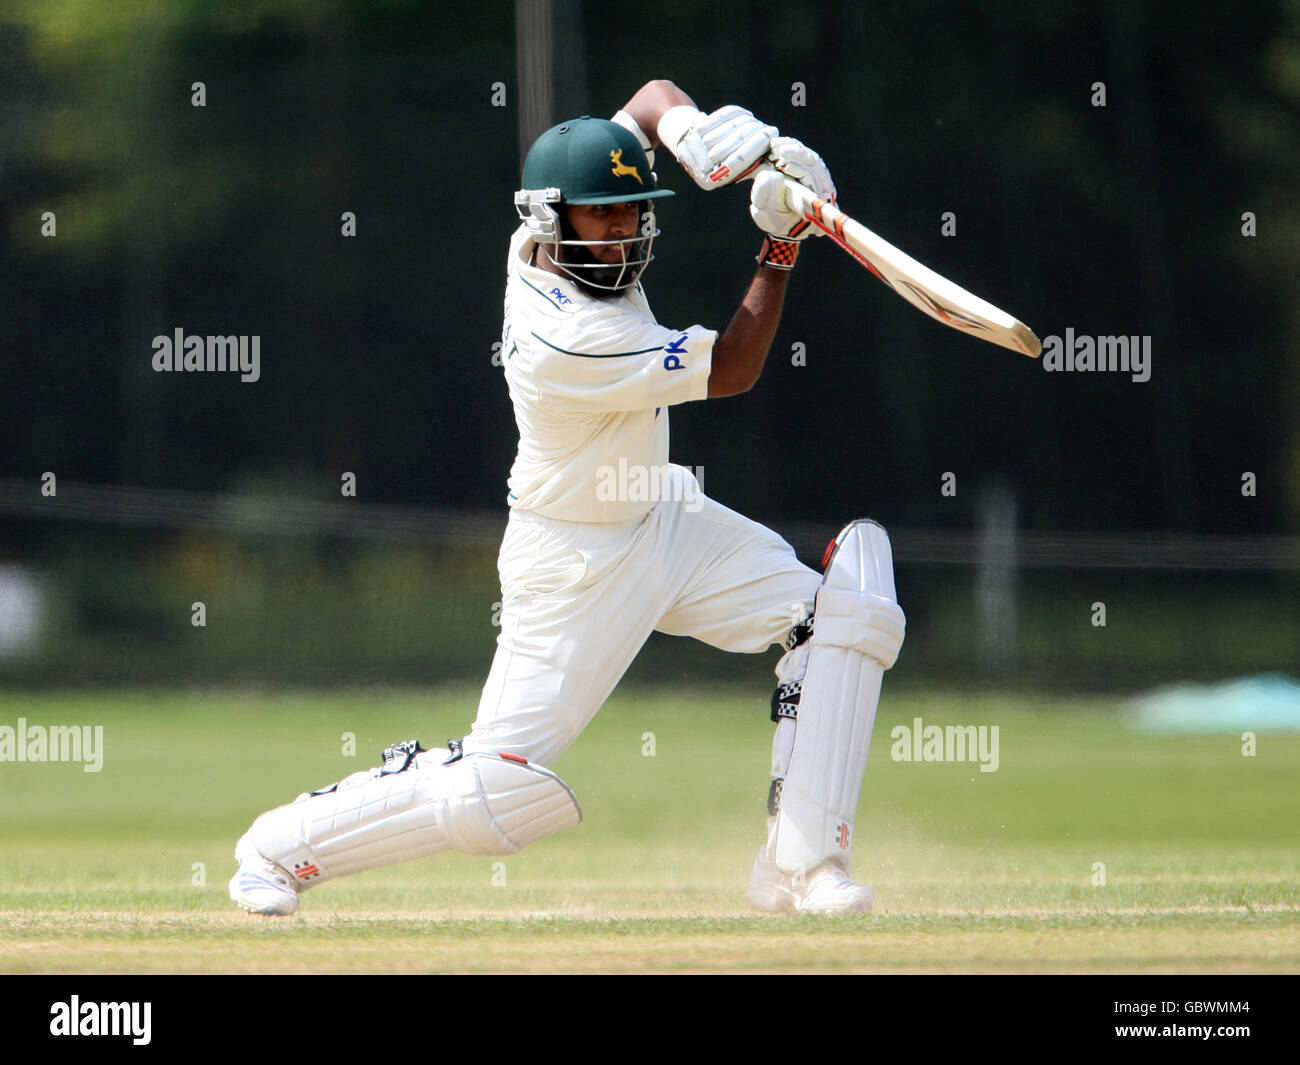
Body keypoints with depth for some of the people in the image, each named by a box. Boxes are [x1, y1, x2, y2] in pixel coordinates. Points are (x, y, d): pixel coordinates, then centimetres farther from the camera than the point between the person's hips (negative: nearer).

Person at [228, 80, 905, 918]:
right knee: (498, 791, -10)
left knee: (851, 613, -5)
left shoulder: (542, 244, -10)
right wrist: (781, 246, -19)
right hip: (576, 560, -9)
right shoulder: (567, 342, -32)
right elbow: (731, 372, -20)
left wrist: (691, 126, -20)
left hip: (663, 517, 9)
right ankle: (282, 847, 13)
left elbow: (653, 97, 3)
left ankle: (800, 865, -3)